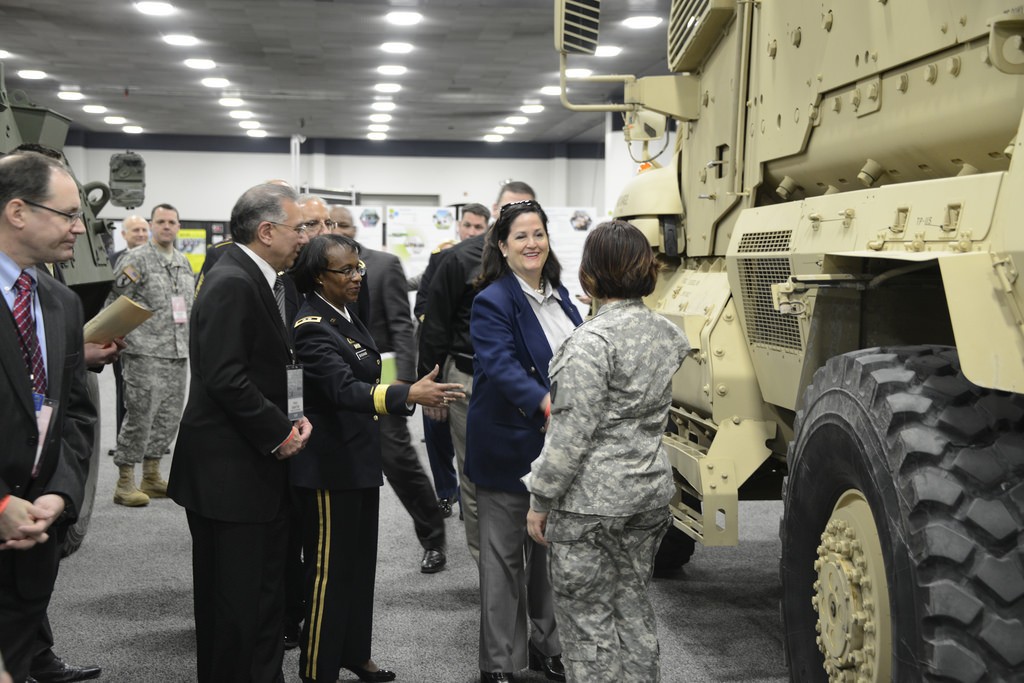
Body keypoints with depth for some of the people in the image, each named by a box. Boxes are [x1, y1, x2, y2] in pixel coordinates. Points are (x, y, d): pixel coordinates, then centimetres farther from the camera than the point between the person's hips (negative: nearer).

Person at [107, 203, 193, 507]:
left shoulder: (183, 262, 16)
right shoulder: (136, 259, -6)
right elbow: (116, 302, -9)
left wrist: (188, 342, 20)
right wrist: (126, 339, -13)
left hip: (177, 354, 7)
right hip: (145, 353, -7)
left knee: (168, 417, 10)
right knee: (140, 416, -6)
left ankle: (151, 477, 22)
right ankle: (125, 483, 4)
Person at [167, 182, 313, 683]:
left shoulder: (259, 281, 13)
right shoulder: (231, 284, -18)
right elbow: (225, 378, -24)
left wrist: (292, 418, 4)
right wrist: (279, 433, -15)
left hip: (260, 465, 10)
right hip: (229, 471, -10)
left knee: (266, 590, 18)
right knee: (235, 598, 1)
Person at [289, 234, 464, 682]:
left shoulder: (345, 317, 8)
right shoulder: (313, 327, -19)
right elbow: (344, 388, -33)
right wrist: (409, 394, -46)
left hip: (361, 460, 9)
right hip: (329, 467, -9)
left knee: (361, 562, 17)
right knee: (330, 570, 0)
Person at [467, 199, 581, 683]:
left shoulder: (559, 296, 9)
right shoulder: (492, 302, -14)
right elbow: (501, 366, -28)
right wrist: (546, 402, -43)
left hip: (559, 443, 7)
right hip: (509, 447, -7)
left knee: (550, 548, 17)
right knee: (504, 555, 3)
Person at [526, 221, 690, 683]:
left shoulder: (593, 341, -19)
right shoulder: (667, 334, 5)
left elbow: (572, 435, -19)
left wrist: (540, 501, -11)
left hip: (592, 501, -8)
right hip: (650, 494, 8)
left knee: (588, 620, 5)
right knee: (633, 608, 19)